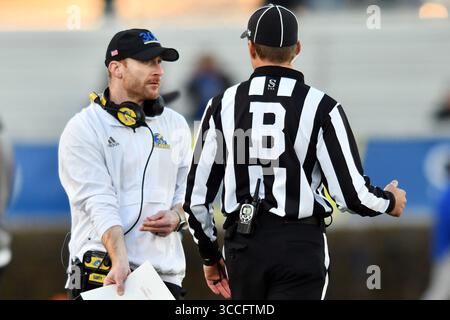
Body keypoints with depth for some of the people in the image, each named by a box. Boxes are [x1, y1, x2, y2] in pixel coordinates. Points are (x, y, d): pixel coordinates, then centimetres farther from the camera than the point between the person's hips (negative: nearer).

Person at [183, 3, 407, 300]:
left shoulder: (224, 105, 2)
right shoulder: (320, 106, -6)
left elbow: (197, 194, 5)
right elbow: (352, 193, -8)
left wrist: (210, 254, 19)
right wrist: (389, 201, 14)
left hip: (243, 243, 3)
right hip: (301, 244, -3)